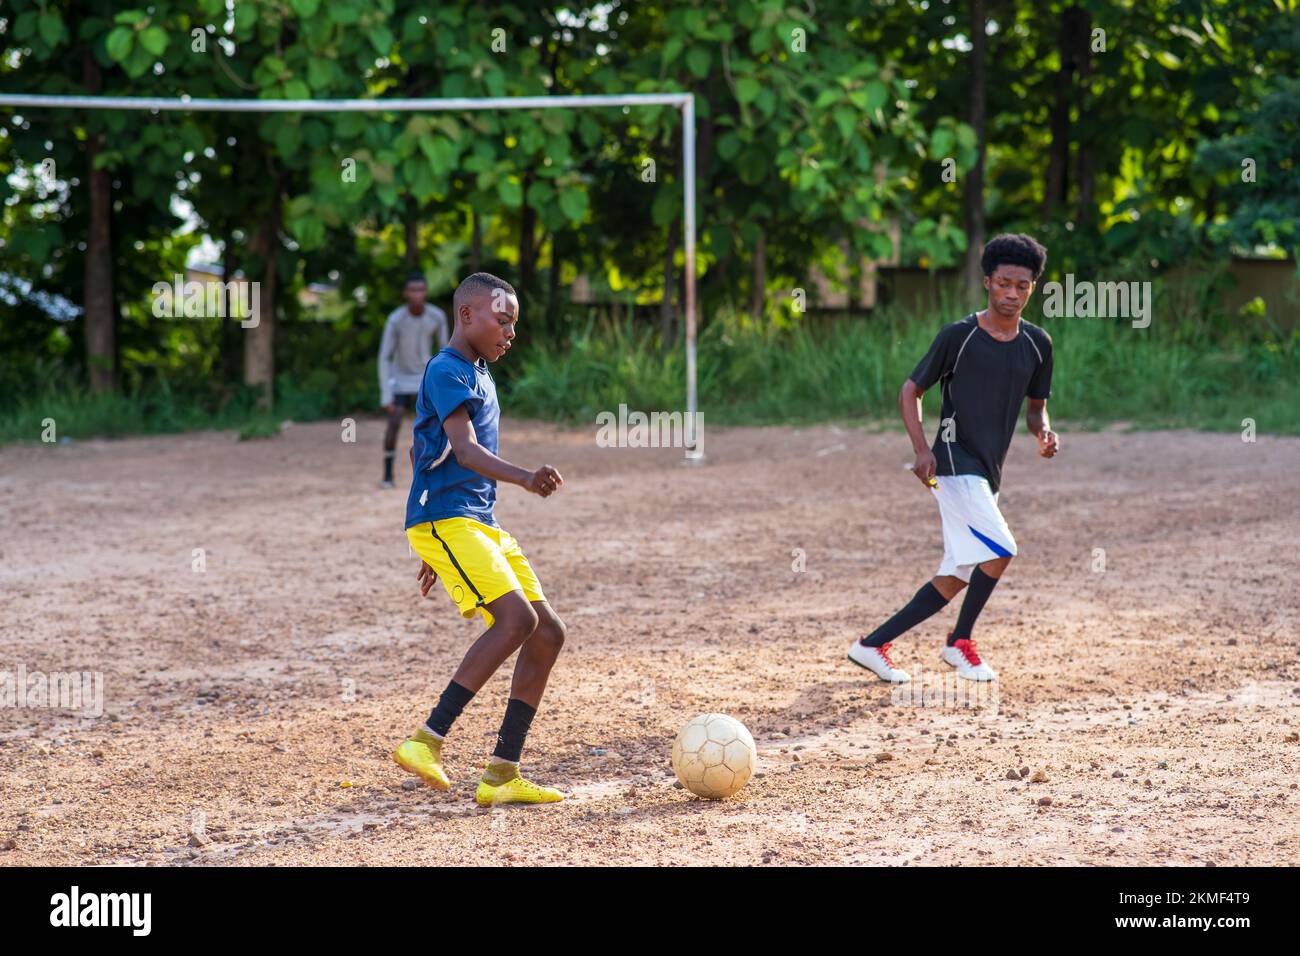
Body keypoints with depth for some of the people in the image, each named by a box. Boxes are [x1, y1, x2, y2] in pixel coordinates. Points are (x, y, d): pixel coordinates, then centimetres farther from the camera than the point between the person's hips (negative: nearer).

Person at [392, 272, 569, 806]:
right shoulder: (446, 371, -9)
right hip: (444, 518, -10)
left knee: (548, 632, 3)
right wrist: (525, 479, -41)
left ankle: (502, 774, 5)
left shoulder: (479, 377, 21)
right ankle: (427, 741, -21)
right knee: (516, 618, -24)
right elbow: (464, 449, -25)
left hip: (480, 524, 10)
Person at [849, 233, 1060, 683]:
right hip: (953, 465, -7)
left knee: (956, 580, 7)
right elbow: (910, 390, -3)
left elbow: (1035, 406, 19)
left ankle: (872, 645, 16)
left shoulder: (1037, 344, 8)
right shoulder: (958, 336, -9)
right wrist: (922, 449, -17)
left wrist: (1044, 431, -4)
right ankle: (960, 642, 0)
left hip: (987, 473, 7)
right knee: (999, 551, -21)